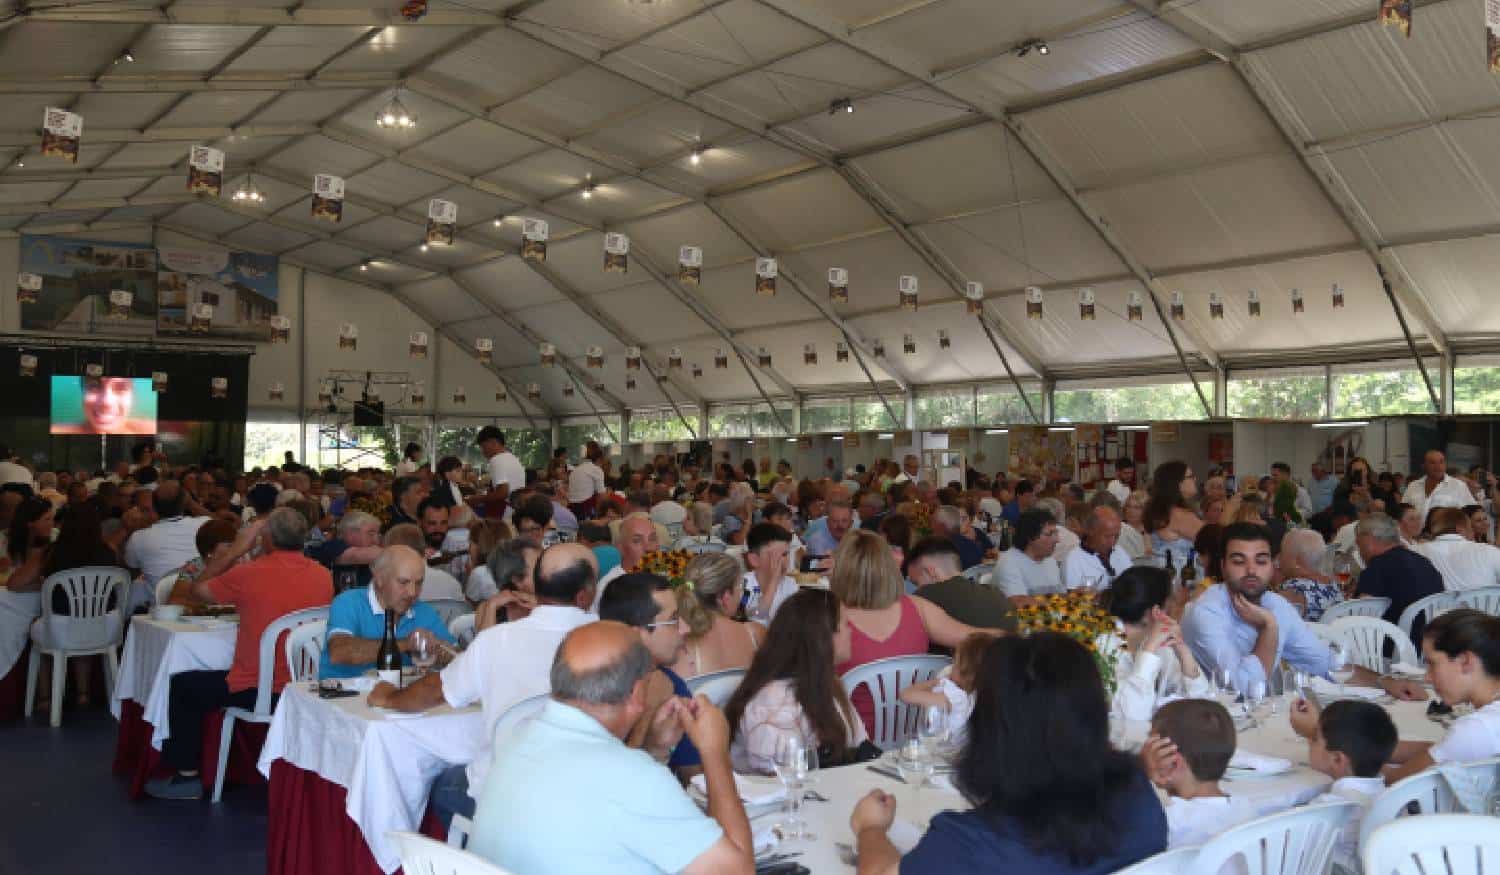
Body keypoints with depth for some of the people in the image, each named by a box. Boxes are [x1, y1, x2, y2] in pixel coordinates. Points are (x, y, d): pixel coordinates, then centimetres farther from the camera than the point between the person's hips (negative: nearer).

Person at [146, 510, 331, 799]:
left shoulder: (248, 574, -17)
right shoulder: (323, 576, -4)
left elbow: (199, 590, 1)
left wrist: (237, 549, 4)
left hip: (256, 692, -6)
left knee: (182, 686, 19)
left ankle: (186, 776, 23)